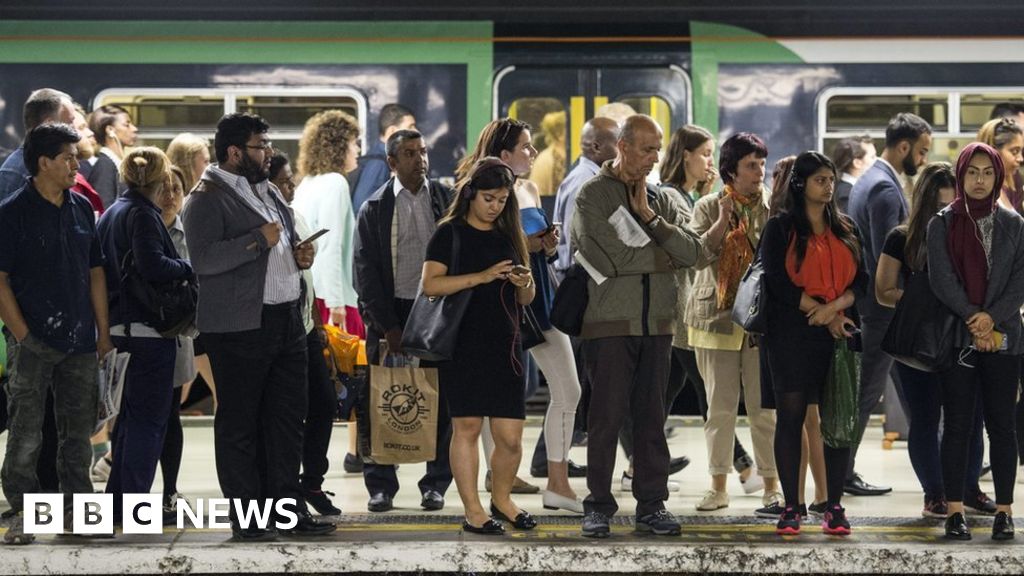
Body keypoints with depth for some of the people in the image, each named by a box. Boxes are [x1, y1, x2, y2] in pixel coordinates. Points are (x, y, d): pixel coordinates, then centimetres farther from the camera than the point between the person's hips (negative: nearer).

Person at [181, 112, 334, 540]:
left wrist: (298, 256, 10)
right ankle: (245, 517, 4)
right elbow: (204, 259, -23)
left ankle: (287, 506, 17)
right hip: (239, 326, -8)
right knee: (239, 422, -1)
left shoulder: (269, 192, 18)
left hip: (286, 320, 8)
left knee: (287, 417, 10)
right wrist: (259, 240, -19)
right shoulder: (207, 198, -9)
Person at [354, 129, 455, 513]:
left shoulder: (447, 200, 5)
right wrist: (388, 326, -7)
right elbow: (366, 272, 0)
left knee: (442, 402, 1)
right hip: (390, 312, -1)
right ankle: (381, 485, 10)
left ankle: (435, 483, 11)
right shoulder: (375, 209, 3)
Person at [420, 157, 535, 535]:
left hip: (505, 345, 4)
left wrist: (525, 284, -4)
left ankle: (501, 499, 23)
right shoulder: (450, 233, 1)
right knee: (467, 426, -4)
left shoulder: (510, 236, 16)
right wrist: (482, 277, -18)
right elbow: (430, 285, -11)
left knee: (511, 436, 1)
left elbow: (526, 300, 19)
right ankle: (472, 510, 4)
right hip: (463, 344, -4)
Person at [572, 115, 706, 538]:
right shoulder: (593, 196, -2)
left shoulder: (661, 200, 15)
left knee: (652, 416, 7)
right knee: (606, 417, -1)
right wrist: (666, 255, -3)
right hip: (610, 323, -5)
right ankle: (599, 506, 7)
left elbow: (692, 252, 1)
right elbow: (610, 259, -14)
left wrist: (651, 219, -8)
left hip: (657, 324, 5)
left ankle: (652, 503, 12)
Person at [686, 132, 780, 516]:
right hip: (716, 316, 1)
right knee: (720, 407, 6)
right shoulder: (708, 208, 6)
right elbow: (697, 256, -7)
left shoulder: (773, 208, 4)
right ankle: (718, 486, 14)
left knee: (765, 407, -2)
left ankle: (771, 487, 4)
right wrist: (722, 224, -16)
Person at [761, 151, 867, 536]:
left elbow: (860, 280, 7)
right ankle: (791, 507, 0)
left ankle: (835, 507, 4)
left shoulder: (845, 230, 15)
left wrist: (834, 307, -12)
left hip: (840, 335, 3)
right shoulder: (780, 228, 4)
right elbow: (778, 282, -6)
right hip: (791, 335, -3)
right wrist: (822, 313, -10)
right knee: (791, 416, -4)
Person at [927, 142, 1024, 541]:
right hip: (957, 338, -1)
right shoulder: (942, 224, 5)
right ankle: (955, 511, 3)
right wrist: (973, 319, -13)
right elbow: (941, 278, -4)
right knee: (957, 425, 0)